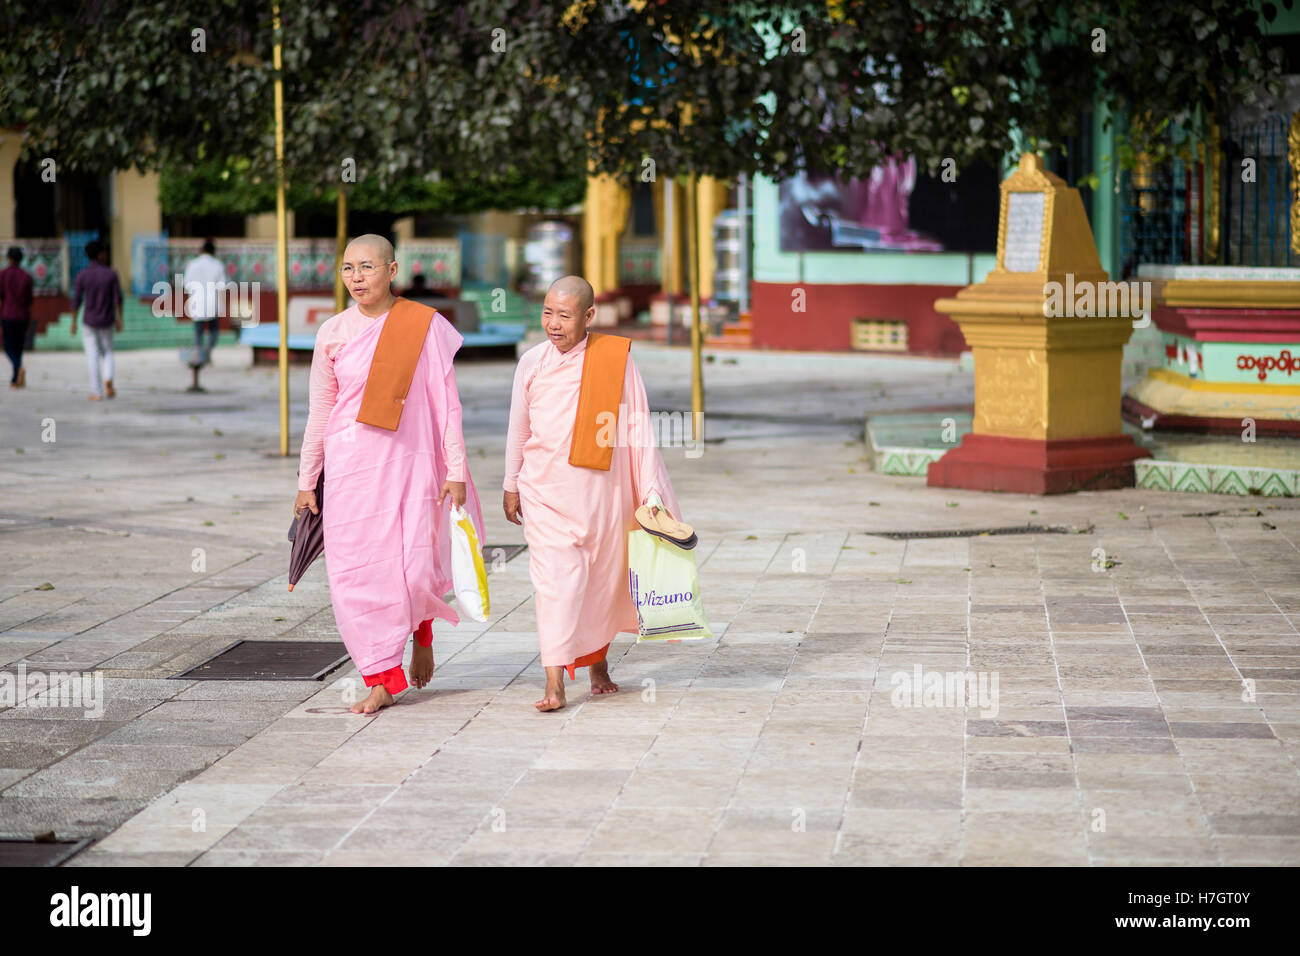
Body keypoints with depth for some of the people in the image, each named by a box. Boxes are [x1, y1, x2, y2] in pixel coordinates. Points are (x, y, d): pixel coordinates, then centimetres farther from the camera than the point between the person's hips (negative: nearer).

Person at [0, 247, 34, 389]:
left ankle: (19, 367, -28)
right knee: (18, 347, 12)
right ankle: (15, 380, 12)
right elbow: (29, 299, 5)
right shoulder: (27, 276, 2)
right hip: (23, 316, 3)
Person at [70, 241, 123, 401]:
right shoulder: (111, 274, -7)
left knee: (93, 356, 6)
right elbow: (118, 299, -8)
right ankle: (108, 379, -8)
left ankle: (97, 392, 3)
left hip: (89, 321, -1)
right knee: (107, 353, 18)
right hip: (106, 322, 1)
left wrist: (74, 322, 2)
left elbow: (76, 300, -6)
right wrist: (119, 320, -1)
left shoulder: (82, 275, -7)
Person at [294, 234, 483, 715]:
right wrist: (306, 481, 11)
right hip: (350, 464, 2)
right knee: (355, 570, -3)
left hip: (409, 461, -2)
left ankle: (422, 629, 29)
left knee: (415, 571, -7)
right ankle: (381, 679, 9)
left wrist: (455, 469, -4)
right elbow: (319, 412, 10)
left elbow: (446, 401, 0)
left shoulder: (425, 326, -2)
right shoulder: (333, 333, 4)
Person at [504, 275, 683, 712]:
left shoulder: (616, 359, -5)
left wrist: (651, 492, -1)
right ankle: (554, 683, -13)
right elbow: (518, 428, 11)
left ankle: (599, 664, 33)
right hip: (546, 490, 0)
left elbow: (638, 429, -1)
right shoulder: (532, 363, -1)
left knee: (603, 577, 11)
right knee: (554, 579, -10)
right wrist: (511, 486, 17)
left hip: (602, 490, 0)